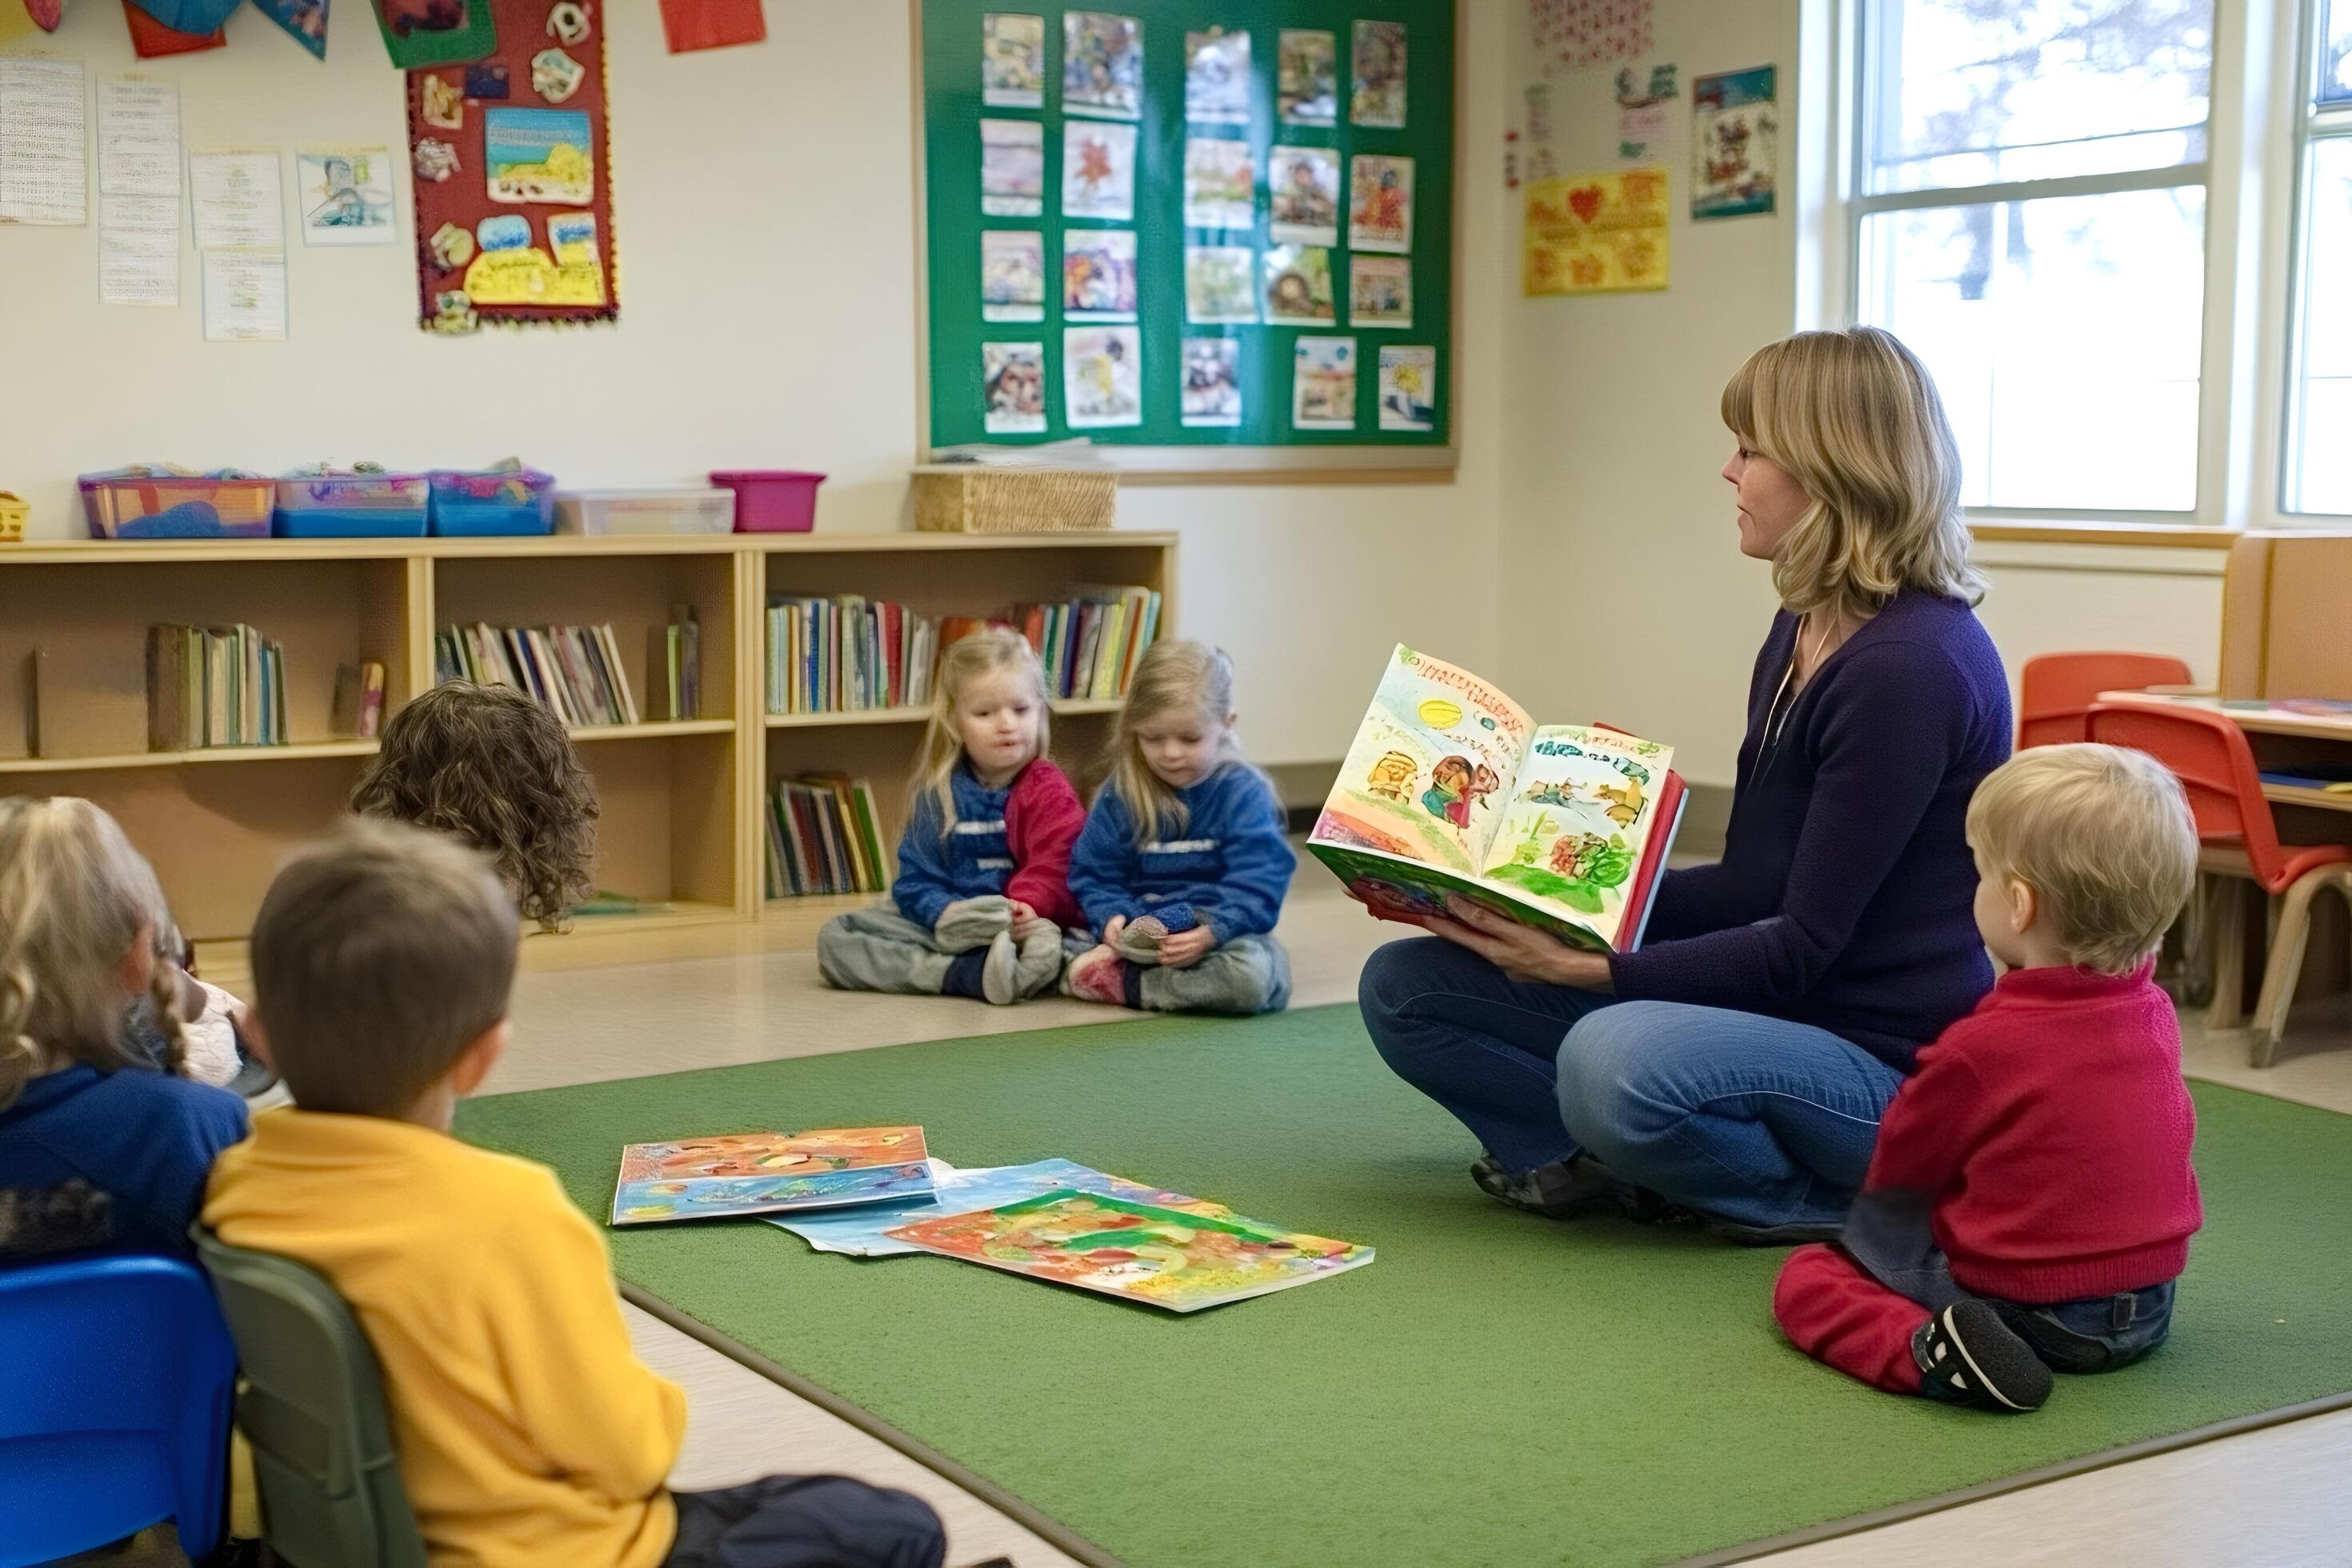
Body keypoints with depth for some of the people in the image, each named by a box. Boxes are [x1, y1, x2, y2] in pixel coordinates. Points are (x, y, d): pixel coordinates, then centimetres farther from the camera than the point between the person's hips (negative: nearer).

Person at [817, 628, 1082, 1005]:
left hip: (1022, 925, -5)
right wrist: (942, 913, -18)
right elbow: (916, 878, 4)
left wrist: (1024, 908, -33)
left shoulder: (1049, 790, 1)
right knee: (835, 938, -15)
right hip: (944, 926, 5)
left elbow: (1052, 868, -12)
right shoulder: (938, 791, 9)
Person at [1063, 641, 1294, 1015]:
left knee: (1252, 974, -36)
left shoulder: (1243, 792, -6)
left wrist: (1211, 933, -29)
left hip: (1222, 932, -2)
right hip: (1140, 929, 2)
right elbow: (1094, 873, 5)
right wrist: (1111, 917, -17)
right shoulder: (1120, 796, 5)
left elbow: (1258, 879, -14)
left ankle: (1125, 983, -26)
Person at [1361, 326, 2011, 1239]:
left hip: (1883, 1059, -8)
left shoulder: (1914, 666, -21)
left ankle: (1827, 1201, -12)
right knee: (1404, 987, 1)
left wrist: (1587, 967, -23)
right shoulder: (1805, 627, 9)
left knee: (1616, 1059, -39)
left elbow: (1803, 946, -21)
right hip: (1770, 1012, 8)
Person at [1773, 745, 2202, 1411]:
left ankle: (1925, 1347, -22)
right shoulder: (2154, 1013, -4)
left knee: (1805, 1277, -2)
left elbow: (1899, 1168, -6)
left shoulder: (1980, 1048, -22)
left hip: (2028, 1307, -8)